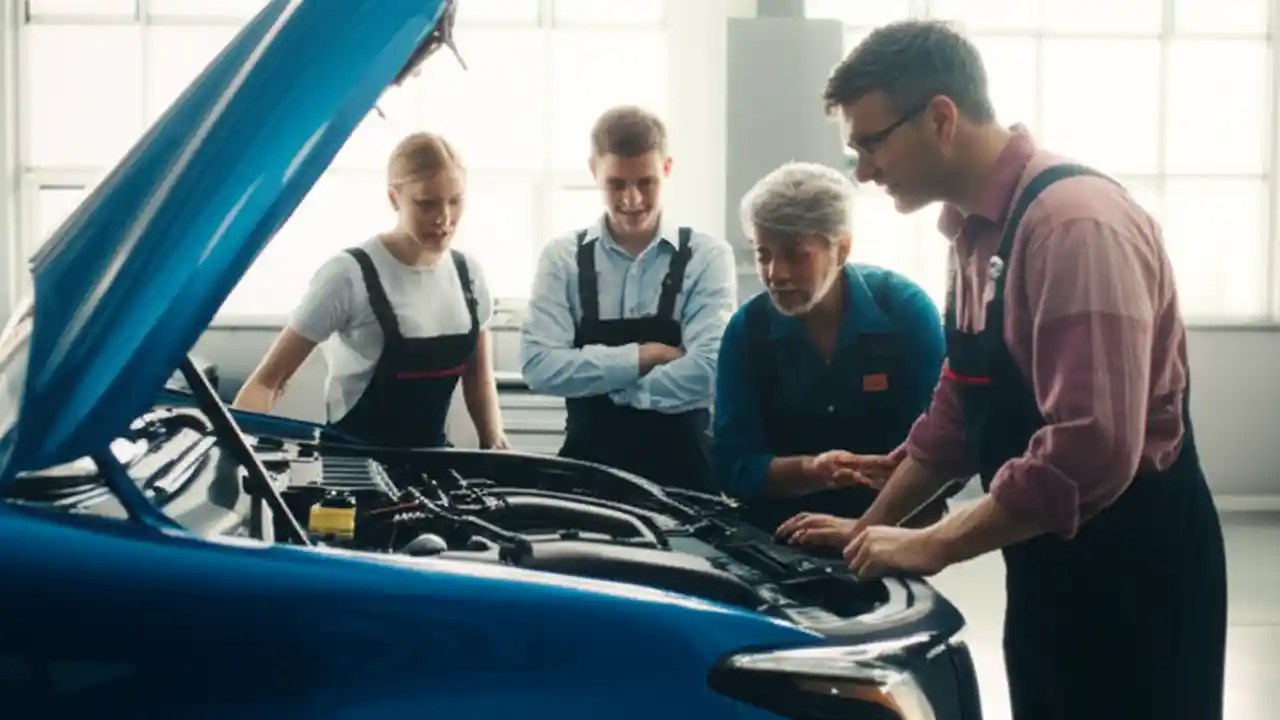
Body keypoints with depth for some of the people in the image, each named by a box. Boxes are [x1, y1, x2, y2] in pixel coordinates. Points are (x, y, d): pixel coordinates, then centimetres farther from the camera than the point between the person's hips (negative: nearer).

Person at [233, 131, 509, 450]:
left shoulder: (468, 274, 2)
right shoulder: (350, 275, -14)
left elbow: (480, 381, 12)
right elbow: (267, 380, -12)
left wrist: (498, 448, -5)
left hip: (429, 457, 4)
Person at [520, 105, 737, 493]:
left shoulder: (707, 256, -5)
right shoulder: (563, 258, 0)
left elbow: (706, 371, -17)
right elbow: (539, 366, -11)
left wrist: (602, 385, -10)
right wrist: (640, 357, -15)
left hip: (682, 471, -1)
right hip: (588, 466, 1)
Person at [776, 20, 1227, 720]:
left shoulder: (1075, 222, -23)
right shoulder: (974, 231, 7)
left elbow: (1091, 449, -30)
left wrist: (929, 545, -22)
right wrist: (872, 524, 13)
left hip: (1133, 573, -9)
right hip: (1045, 570, 9)